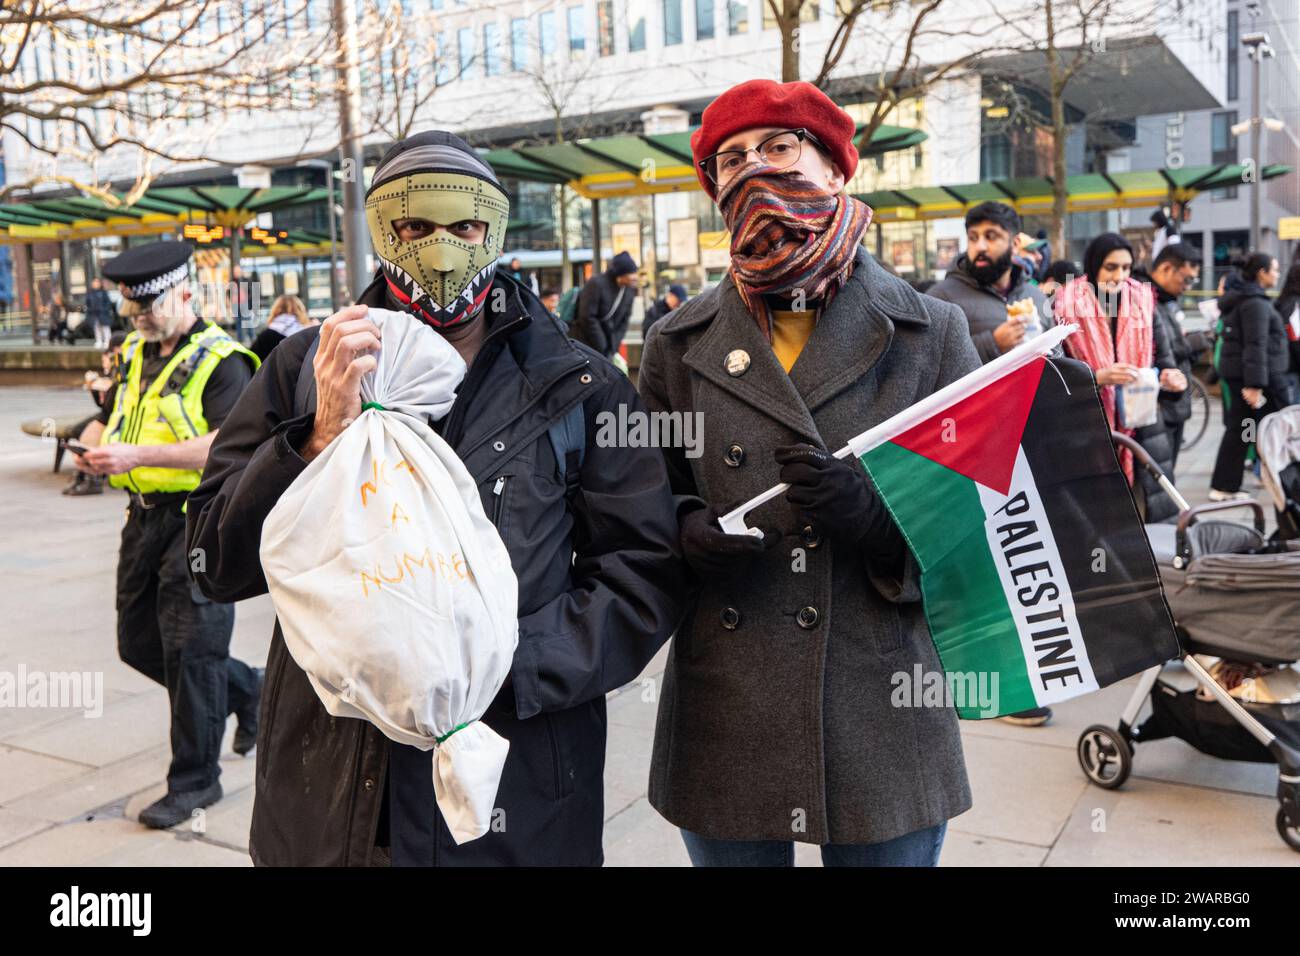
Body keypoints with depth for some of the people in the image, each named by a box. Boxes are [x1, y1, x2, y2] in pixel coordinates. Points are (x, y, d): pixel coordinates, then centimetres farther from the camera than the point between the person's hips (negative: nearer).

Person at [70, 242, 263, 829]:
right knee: (138, 644, 14)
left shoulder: (219, 360, -13)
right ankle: (248, 692, 35)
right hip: (146, 517, 9)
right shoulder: (133, 355, 13)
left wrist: (140, 455, -31)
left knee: (190, 650, -4)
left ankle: (195, 780, 11)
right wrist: (93, 447, -3)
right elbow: (104, 418, 21)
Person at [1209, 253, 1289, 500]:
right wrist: (1255, 384, -27)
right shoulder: (1256, 303, -17)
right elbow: (1256, 346, -23)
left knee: (1237, 429, 8)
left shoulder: (1237, 298, 15)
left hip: (1235, 373, 9)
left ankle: (1223, 487, 6)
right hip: (1264, 375, -9)